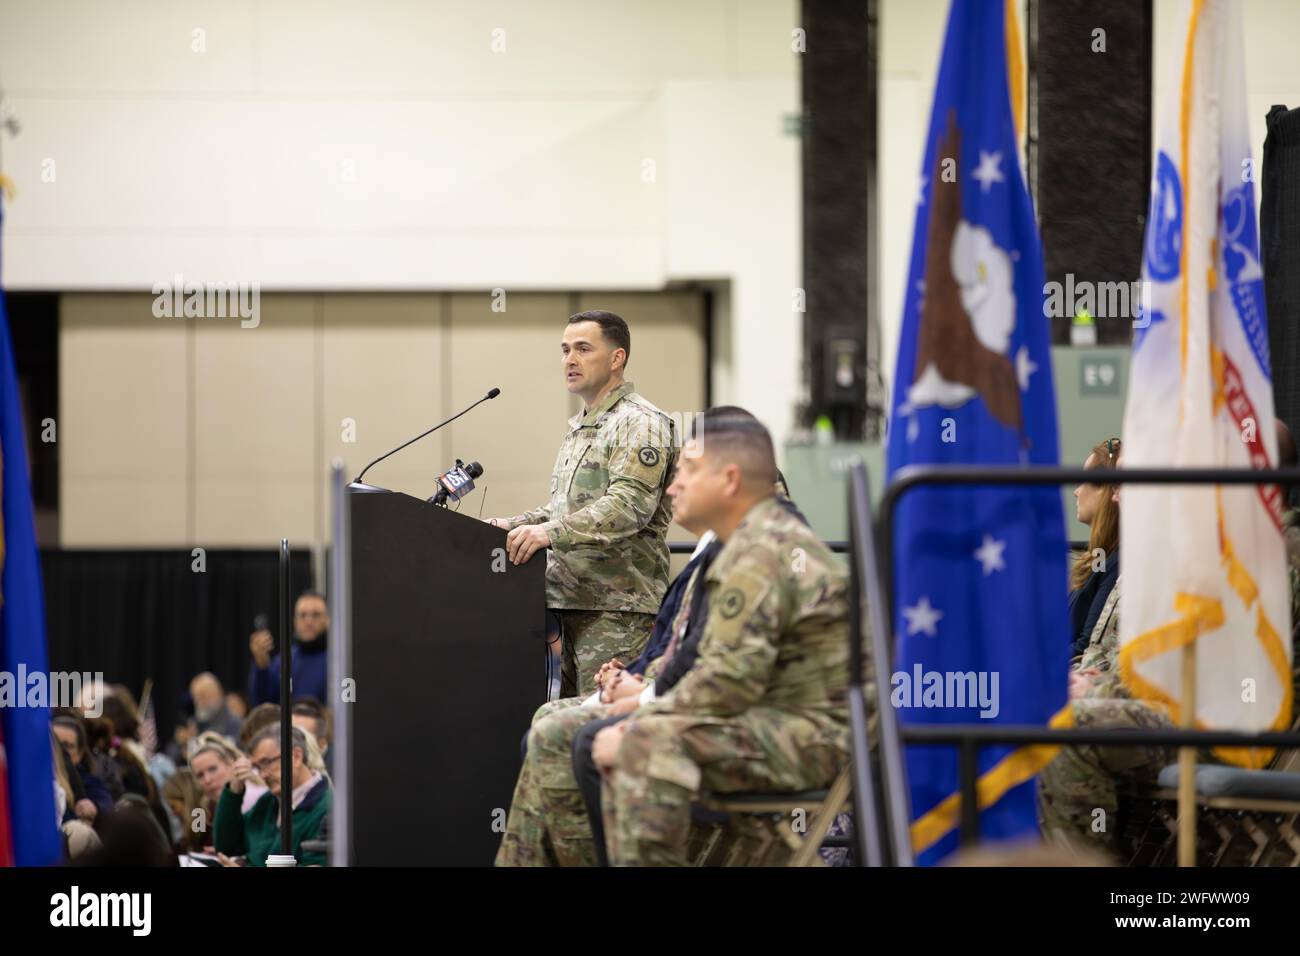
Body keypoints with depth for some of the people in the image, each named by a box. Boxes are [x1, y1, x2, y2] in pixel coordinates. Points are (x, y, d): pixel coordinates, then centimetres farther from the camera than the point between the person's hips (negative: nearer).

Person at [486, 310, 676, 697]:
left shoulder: (639, 423, -8)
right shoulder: (580, 427, 23)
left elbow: (630, 504, -22)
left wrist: (550, 532, -31)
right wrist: (514, 525, 13)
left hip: (617, 607, -10)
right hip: (576, 600, 10)